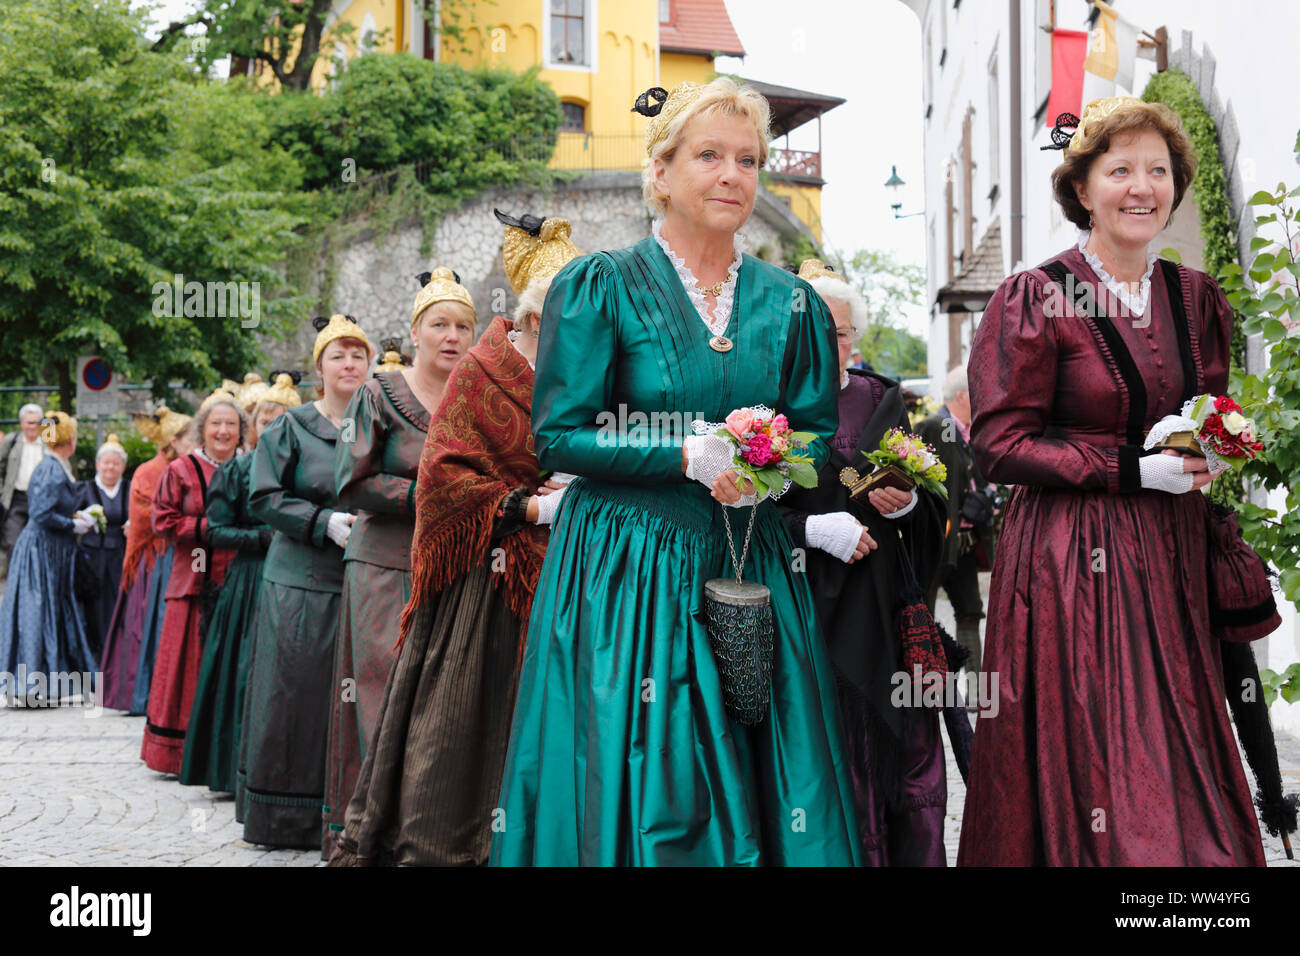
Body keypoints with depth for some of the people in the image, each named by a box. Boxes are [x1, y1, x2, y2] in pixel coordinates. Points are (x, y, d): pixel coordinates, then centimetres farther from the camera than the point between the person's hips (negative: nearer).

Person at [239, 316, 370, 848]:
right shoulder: (290, 429, 6)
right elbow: (264, 499, -2)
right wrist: (325, 522, -14)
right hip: (303, 581, -2)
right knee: (297, 696, -3)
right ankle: (286, 817, 6)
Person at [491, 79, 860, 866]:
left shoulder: (790, 304, 11)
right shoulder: (600, 288, 0)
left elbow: (820, 441, 13)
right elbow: (557, 437, -5)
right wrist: (691, 456, -14)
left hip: (754, 571, 4)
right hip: (628, 573, -3)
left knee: (767, 802, 3)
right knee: (635, 794, -3)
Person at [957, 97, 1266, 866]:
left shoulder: (1198, 300, 11)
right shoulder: (1035, 300, -6)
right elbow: (999, 443, -10)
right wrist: (1134, 468, -15)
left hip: (1171, 561, 5)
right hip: (1072, 565, -5)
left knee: (1180, 767, 6)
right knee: (1085, 776, -3)